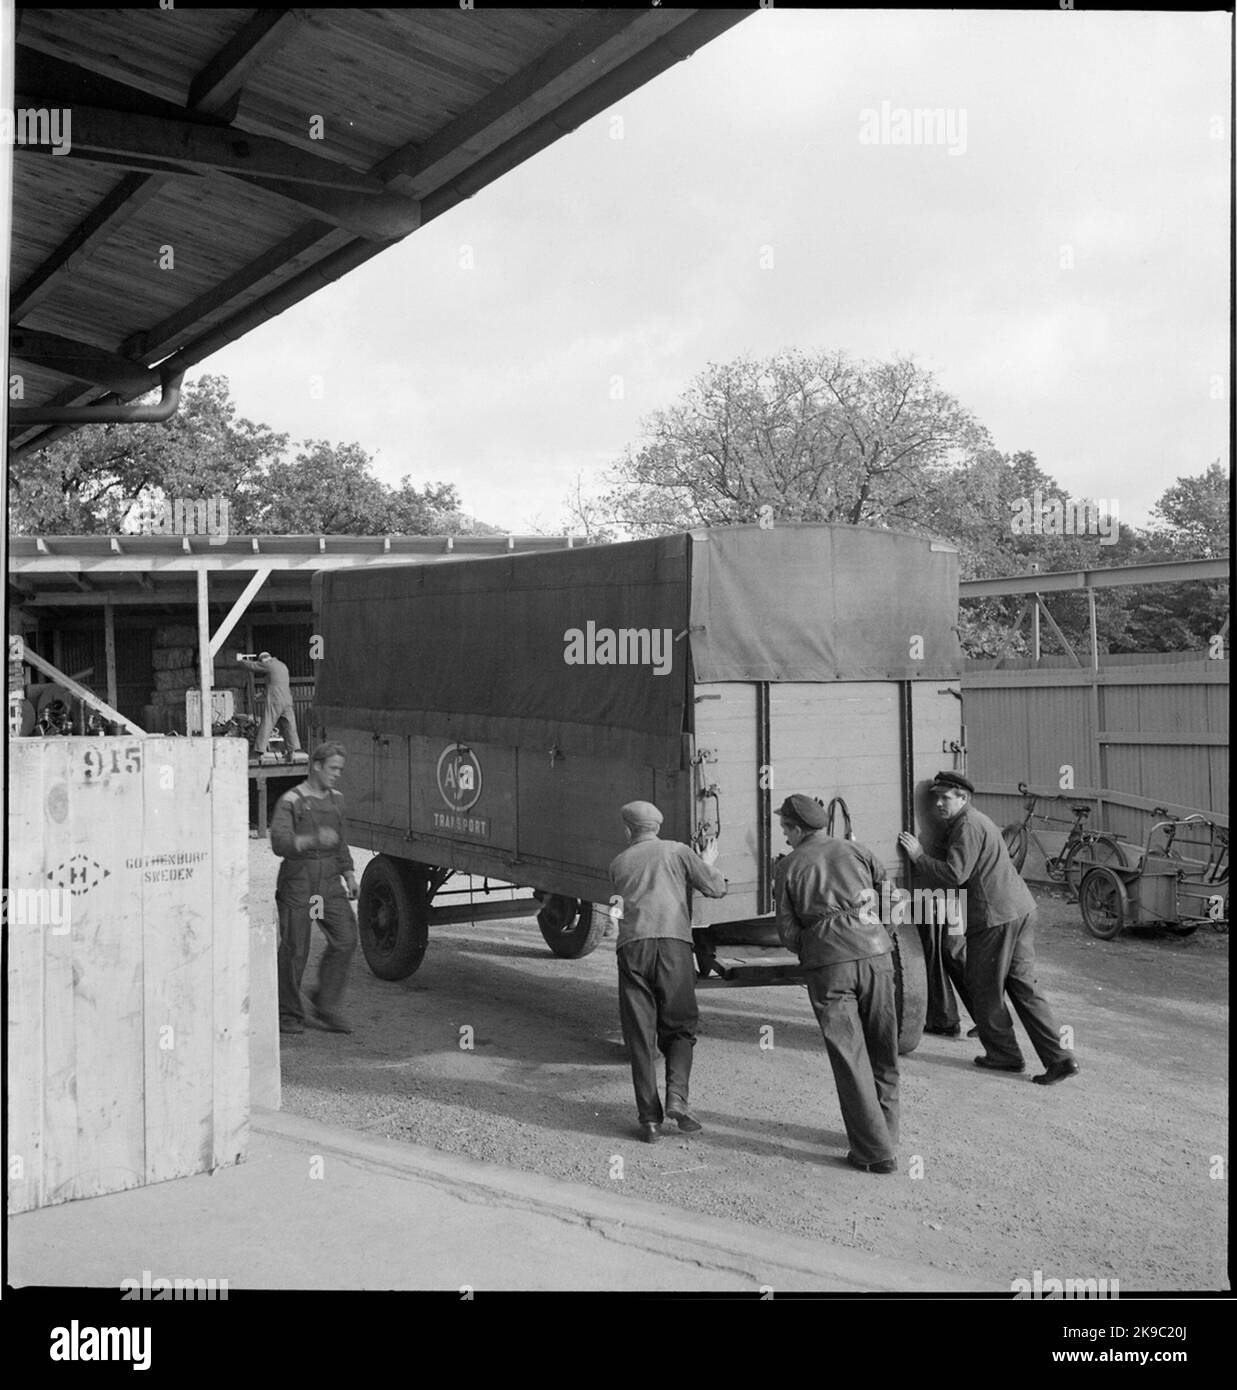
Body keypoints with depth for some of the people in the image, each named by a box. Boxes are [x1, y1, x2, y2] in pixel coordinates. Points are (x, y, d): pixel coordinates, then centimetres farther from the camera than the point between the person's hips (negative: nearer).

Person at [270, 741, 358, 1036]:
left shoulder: (336, 800, 13)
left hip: (329, 881, 6)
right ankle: (289, 1014, 13)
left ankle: (326, 1005, 5)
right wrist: (313, 839, -35)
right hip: (297, 881, -6)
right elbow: (279, 842, -21)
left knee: (345, 938, -7)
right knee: (294, 950, -1)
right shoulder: (291, 801, -9)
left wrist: (348, 873, 15)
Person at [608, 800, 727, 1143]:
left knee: (639, 1035, 6)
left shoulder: (618, 864, 22)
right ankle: (676, 1098, -10)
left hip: (631, 947, 2)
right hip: (673, 943, -1)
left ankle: (649, 1117, 3)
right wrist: (707, 865, 30)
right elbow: (716, 889, 9)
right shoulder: (676, 851, 13)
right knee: (679, 1028, 10)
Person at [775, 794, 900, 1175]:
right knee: (883, 1052, 16)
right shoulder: (855, 851, 12)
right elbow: (888, 891, 17)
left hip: (828, 964, -2)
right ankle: (885, 1134, 26)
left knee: (849, 1057, 2)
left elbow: (788, 933, 4)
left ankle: (875, 1151, 2)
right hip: (875, 953, 3)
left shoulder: (788, 867, 6)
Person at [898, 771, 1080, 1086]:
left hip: (996, 916, -10)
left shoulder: (967, 826, -11)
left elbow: (954, 875, -19)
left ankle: (1004, 1054, 16)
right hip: (1021, 909, 10)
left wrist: (919, 855, -9)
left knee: (984, 987, 6)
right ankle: (1059, 1058, 6)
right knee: (1023, 985, 9)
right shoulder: (977, 821, 22)